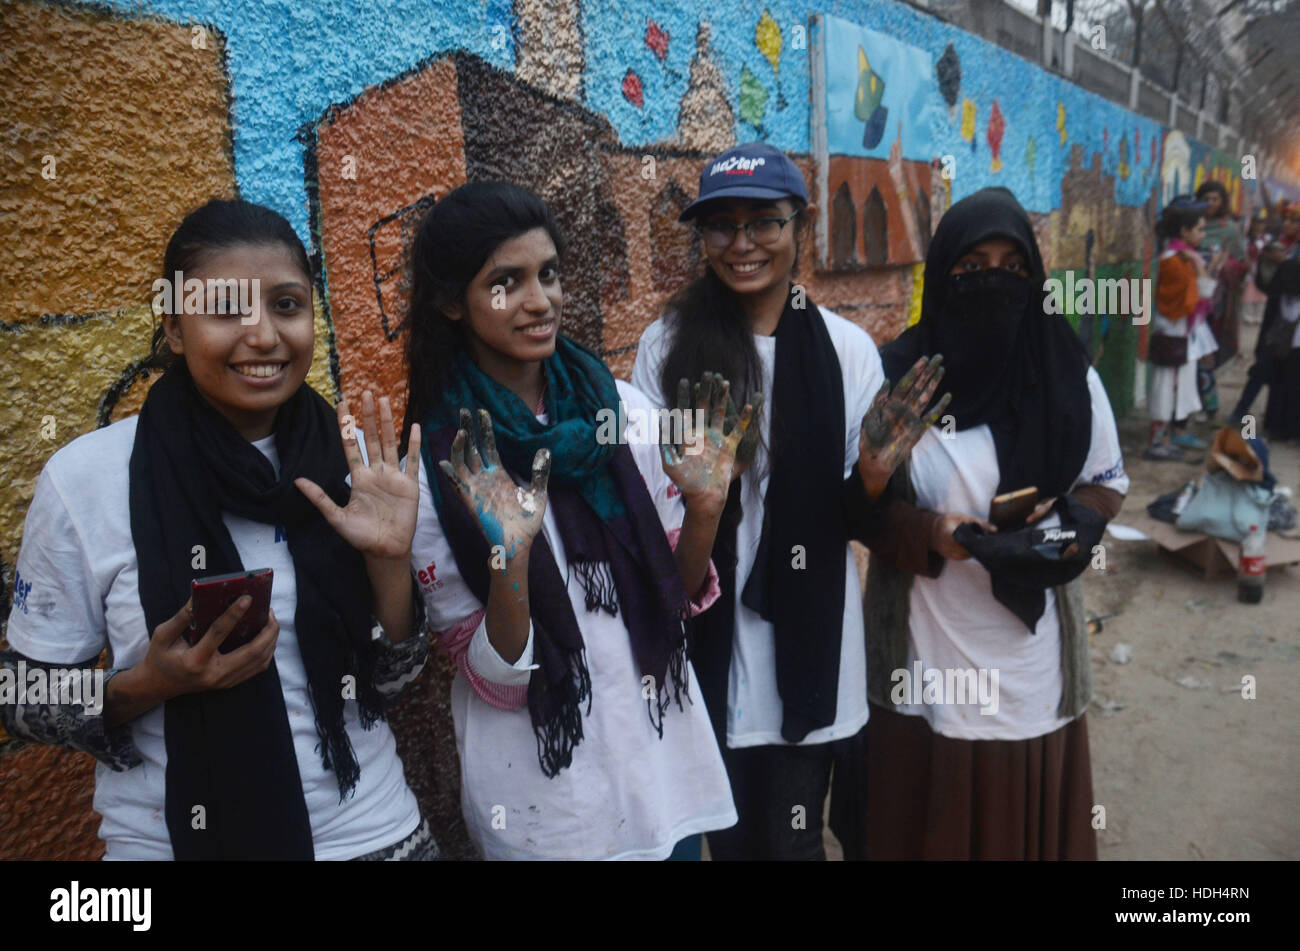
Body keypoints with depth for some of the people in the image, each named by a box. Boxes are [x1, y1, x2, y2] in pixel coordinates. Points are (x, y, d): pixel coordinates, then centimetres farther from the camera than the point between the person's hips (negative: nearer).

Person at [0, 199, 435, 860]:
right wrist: (150, 684, -23)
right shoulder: (84, 477, -13)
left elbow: (389, 679, -3)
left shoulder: (355, 462, -8)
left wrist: (389, 563, -20)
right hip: (170, 840, -1)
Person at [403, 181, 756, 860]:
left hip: (666, 760, 4)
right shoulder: (435, 465, -13)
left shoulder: (621, 408, -6)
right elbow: (494, 678, -12)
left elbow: (676, 594, 2)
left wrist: (704, 507, -16)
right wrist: (510, 556, -29)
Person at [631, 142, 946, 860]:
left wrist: (873, 474, -22)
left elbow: (856, 522, -1)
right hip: (708, 639, 0)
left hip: (808, 641, 0)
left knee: (792, 838, 14)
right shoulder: (667, 344, -6)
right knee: (730, 836, 17)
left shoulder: (846, 347, -5)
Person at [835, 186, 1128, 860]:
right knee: (924, 818, 9)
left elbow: (1107, 480, 11)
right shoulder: (893, 377, -9)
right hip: (925, 653, -2)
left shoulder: (1070, 377, -1)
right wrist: (928, 532, -20)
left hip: (1032, 652, 3)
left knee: (1029, 814, 15)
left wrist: (1072, 522, -10)